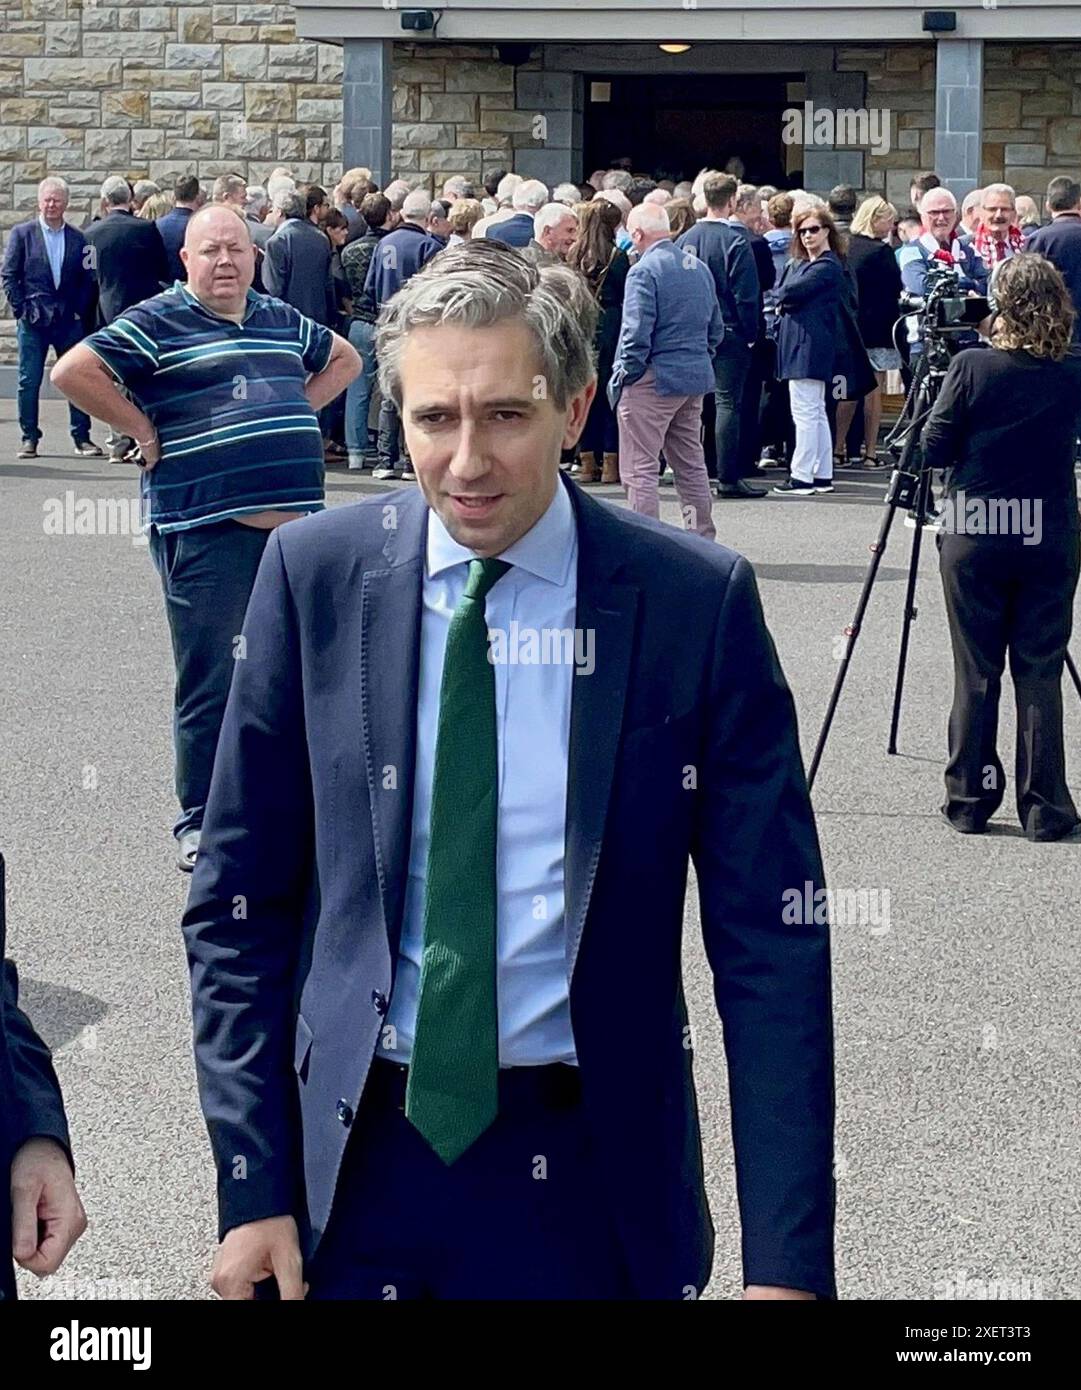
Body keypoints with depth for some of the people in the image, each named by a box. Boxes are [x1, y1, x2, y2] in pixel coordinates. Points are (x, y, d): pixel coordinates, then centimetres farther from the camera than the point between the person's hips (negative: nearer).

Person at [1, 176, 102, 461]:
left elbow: (87, 280, 10)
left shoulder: (78, 238, 7)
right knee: (29, 382, 1)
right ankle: (29, 438, 9)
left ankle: (82, 438, 7)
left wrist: (80, 312, 0)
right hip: (33, 320, -1)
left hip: (69, 320, 1)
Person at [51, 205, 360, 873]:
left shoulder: (282, 319, 14)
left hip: (293, 520, 6)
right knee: (213, 681, -3)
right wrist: (146, 431, -12)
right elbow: (74, 371, -14)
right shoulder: (158, 322, -5)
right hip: (205, 527, -6)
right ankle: (201, 823, 7)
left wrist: (299, 413, 15)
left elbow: (343, 359, 31)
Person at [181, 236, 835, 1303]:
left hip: (589, 1176, -1)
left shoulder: (697, 602, -8)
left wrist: (786, 1257, -10)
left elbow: (771, 943, -6)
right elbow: (240, 899, 1)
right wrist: (252, 1187, -4)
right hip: (351, 1155, 1)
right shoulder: (314, 574, -4)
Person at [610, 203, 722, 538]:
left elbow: (636, 333, -19)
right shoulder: (700, 268, 11)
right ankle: (703, 539, 20)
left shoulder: (644, 271, -14)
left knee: (639, 468, -3)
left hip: (654, 379, -8)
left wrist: (623, 374, -9)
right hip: (696, 379, 8)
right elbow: (716, 329, 16)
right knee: (691, 463, 16)